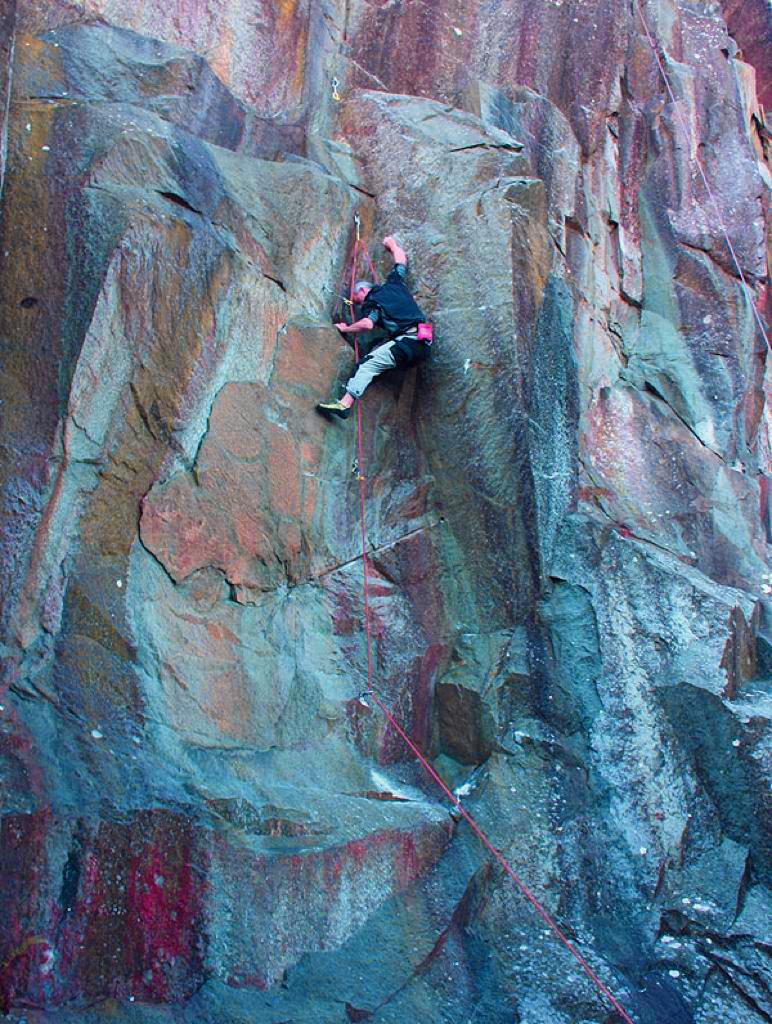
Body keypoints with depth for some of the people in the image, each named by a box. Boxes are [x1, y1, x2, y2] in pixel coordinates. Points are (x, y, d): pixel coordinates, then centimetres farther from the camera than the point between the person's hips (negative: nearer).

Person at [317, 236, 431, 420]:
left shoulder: (372, 303, 3)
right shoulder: (393, 283, 23)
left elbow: (367, 324, -16)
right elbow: (401, 258, 38)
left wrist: (346, 329, 1)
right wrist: (392, 245, 56)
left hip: (407, 343, -8)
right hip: (423, 346, 8)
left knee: (369, 363, -14)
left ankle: (345, 403, -30)